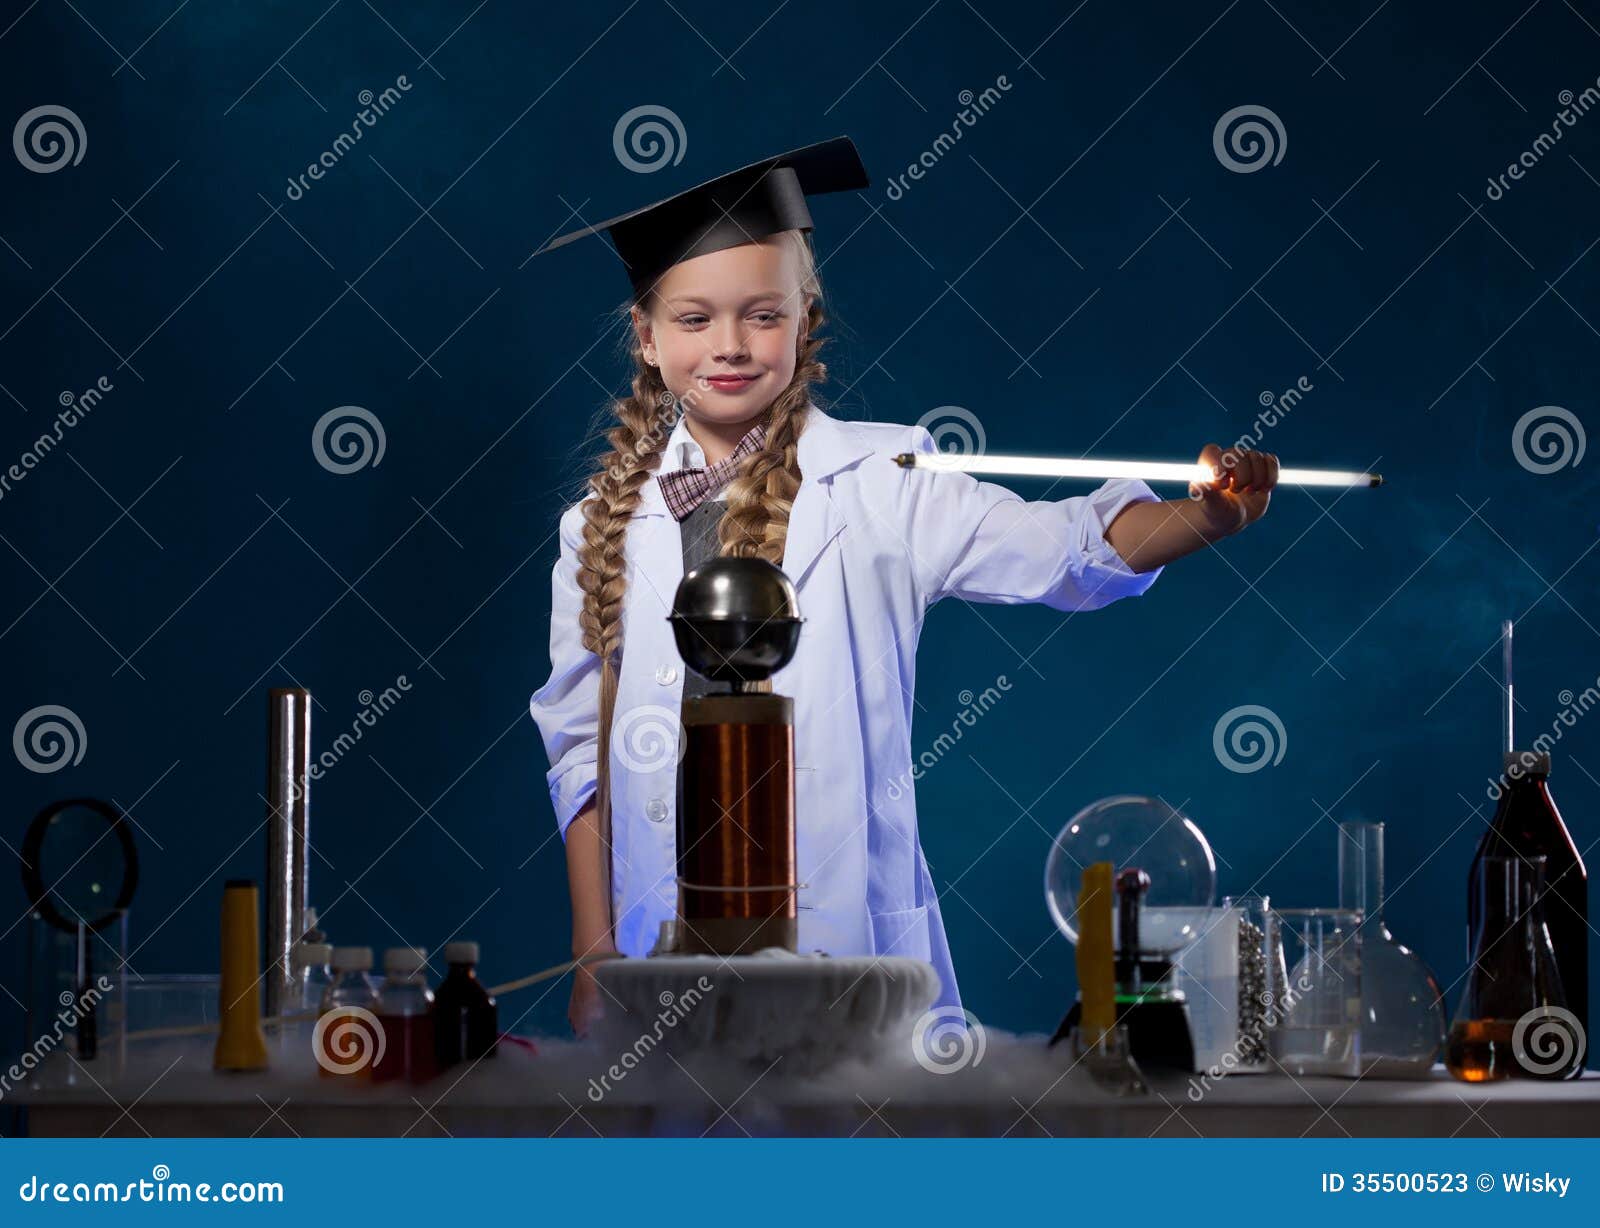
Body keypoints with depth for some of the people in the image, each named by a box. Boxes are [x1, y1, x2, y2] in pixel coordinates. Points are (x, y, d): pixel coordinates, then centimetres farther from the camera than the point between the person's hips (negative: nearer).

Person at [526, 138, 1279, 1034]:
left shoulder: (876, 485, -3)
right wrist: (594, 952, 5)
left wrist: (1205, 518, -32)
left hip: (856, 955, -2)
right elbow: (582, 751, 9)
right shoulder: (606, 528, 5)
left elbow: (1066, 550, -14)